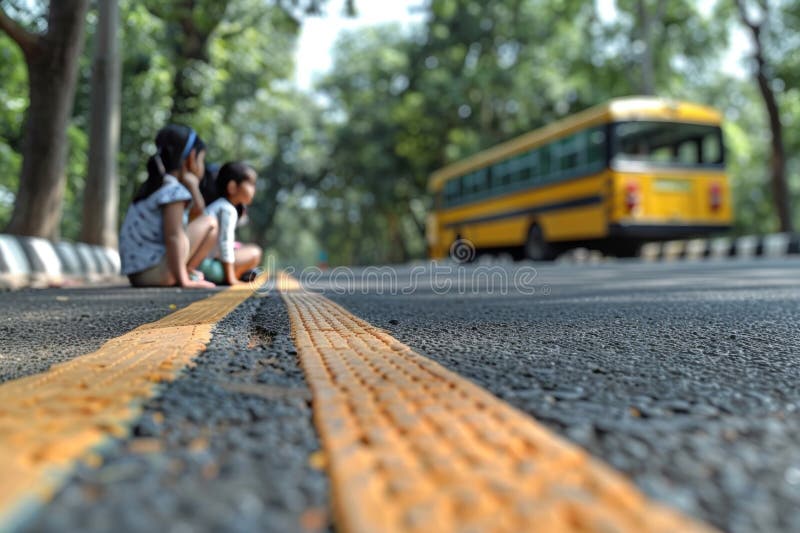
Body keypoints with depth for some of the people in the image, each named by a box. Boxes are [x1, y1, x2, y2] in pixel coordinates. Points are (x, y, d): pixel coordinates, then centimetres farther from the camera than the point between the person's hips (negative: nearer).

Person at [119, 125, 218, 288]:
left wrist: (191, 183, 10)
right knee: (210, 223, -5)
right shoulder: (174, 190, -12)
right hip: (154, 272, -10)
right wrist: (183, 280, -22)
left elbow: (197, 214, 17)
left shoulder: (156, 185, 18)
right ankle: (187, 276, -6)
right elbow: (173, 235, -20)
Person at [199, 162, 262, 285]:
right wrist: (231, 278, -18)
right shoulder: (228, 210, -12)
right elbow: (225, 242, -19)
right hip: (204, 265, -10)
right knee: (254, 253, -7)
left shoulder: (218, 205, 18)